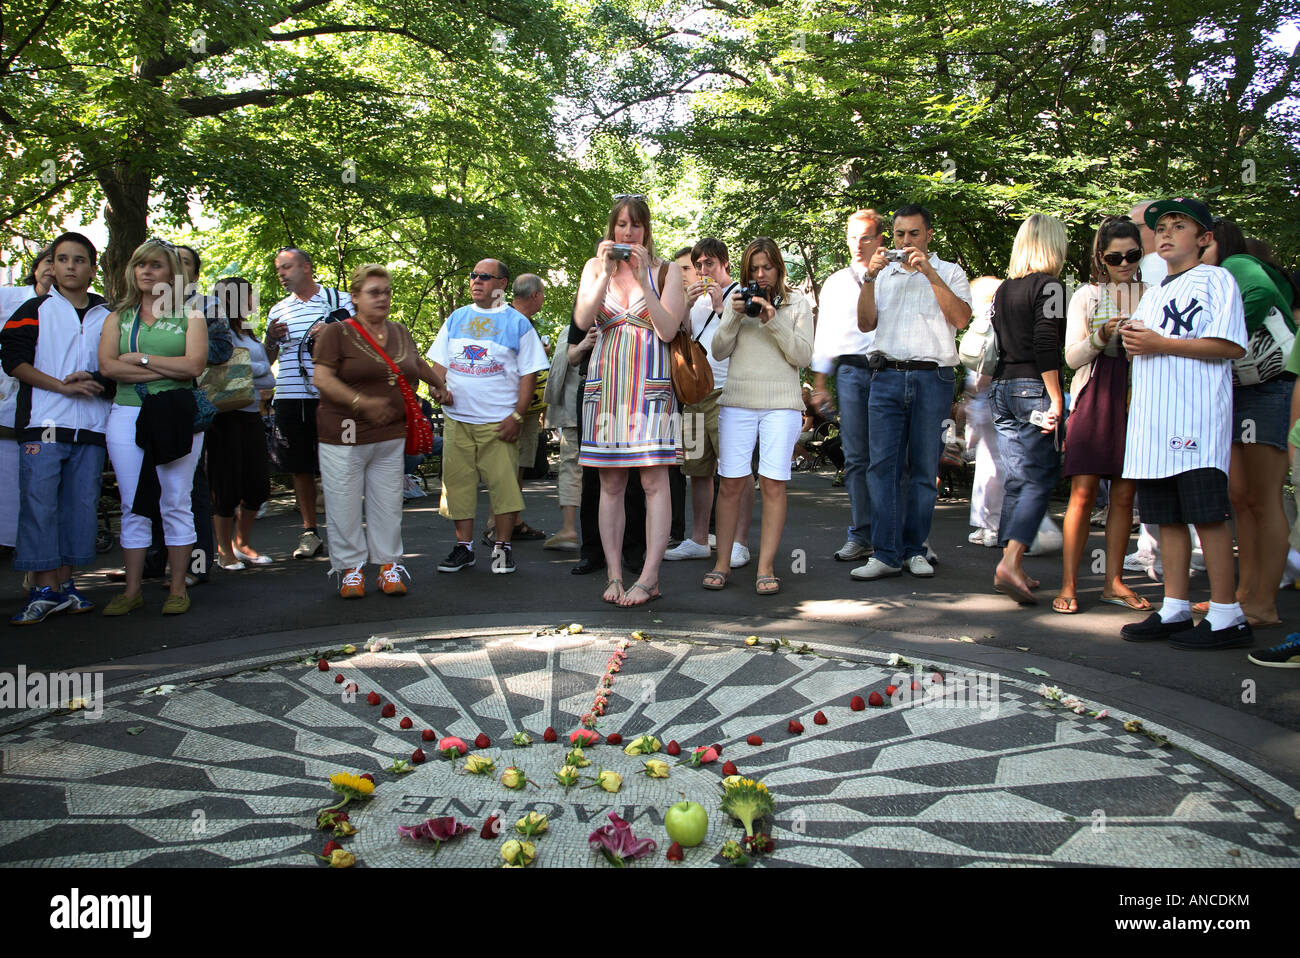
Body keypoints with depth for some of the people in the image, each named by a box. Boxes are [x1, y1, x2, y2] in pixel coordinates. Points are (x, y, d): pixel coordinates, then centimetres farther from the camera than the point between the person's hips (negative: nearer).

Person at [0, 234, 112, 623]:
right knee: (39, 504, -7)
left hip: (91, 427, 3)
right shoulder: (35, 310, 7)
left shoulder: (107, 317, 15)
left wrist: (95, 383, -6)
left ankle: (65, 583, 12)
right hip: (44, 422, -3)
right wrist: (63, 386, -11)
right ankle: (44, 590, -3)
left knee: (81, 504, 4)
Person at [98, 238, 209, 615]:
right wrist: (167, 369, -10)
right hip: (127, 416, 3)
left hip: (177, 417, -2)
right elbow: (107, 365, -3)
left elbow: (194, 364, -9)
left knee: (176, 505, 1)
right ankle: (132, 590, 12)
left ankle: (178, 588, 10)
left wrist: (140, 359, -6)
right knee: (133, 506, 5)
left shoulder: (189, 317, 7)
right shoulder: (118, 317, 13)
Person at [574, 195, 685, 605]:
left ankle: (649, 578, -7)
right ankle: (614, 575, 8)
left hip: (650, 383, -2)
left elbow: (667, 331, -4)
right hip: (606, 382, 2)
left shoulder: (665, 270, 8)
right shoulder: (595, 267, 15)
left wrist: (643, 278, -8)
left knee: (654, 481, -9)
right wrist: (606, 274, -7)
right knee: (610, 483, 2)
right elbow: (582, 321, 1)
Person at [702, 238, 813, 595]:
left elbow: (803, 356, -1)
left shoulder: (798, 303, 9)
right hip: (738, 401, 1)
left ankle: (766, 567, 1)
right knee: (731, 483, -2)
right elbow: (719, 351, 7)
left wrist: (773, 322, -11)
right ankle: (722, 563, 8)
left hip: (782, 403, -1)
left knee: (773, 484, -5)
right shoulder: (738, 298, 13)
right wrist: (735, 318, -8)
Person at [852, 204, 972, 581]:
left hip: (932, 377, -1)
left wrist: (929, 272, -11)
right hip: (887, 377, 2)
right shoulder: (884, 274, 19)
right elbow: (866, 324, 7)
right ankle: (886, 554, -5)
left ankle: (914, 549, 10)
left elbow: (961, 318, -6)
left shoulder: (949, 272, 11)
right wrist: (869, 278, -5)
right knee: (882, 465, -7)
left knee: (925, 468, 1)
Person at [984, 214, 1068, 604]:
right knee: (1038, 480, -6)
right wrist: (1056, 400, -14)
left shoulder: (1003, 290, 15)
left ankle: (1009, 566, 13)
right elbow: (1046, 346, -15)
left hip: (1002, 389, 7)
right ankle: (1010, 563, -17)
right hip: (1034, 390, -7)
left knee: (1016, 480, 11)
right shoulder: (1049, 286, -7)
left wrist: (1003, 385, 20)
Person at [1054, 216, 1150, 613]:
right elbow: (1072, 356, 2)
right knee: (1083, 492, -7)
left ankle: (1113, 582, 12)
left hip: (1137, 397, 2)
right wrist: (1101, 336, -16)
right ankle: (1069, 584, -3)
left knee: (1124, 494, 4)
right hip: (1094, 397, -1)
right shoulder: (1086, 295, 9)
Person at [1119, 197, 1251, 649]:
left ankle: (1227, 616, -3)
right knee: (1167, 517, 7)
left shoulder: (1215, 279, 1)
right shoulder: (1155, 293, 25)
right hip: (1154, 419, 7)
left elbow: (1230, 345, -11)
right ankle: (1175, 609, 13)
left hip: (1197, 416, -7)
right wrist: (1132, 341, 5)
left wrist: (1160, 344, -12)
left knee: (1207, 514, -8)